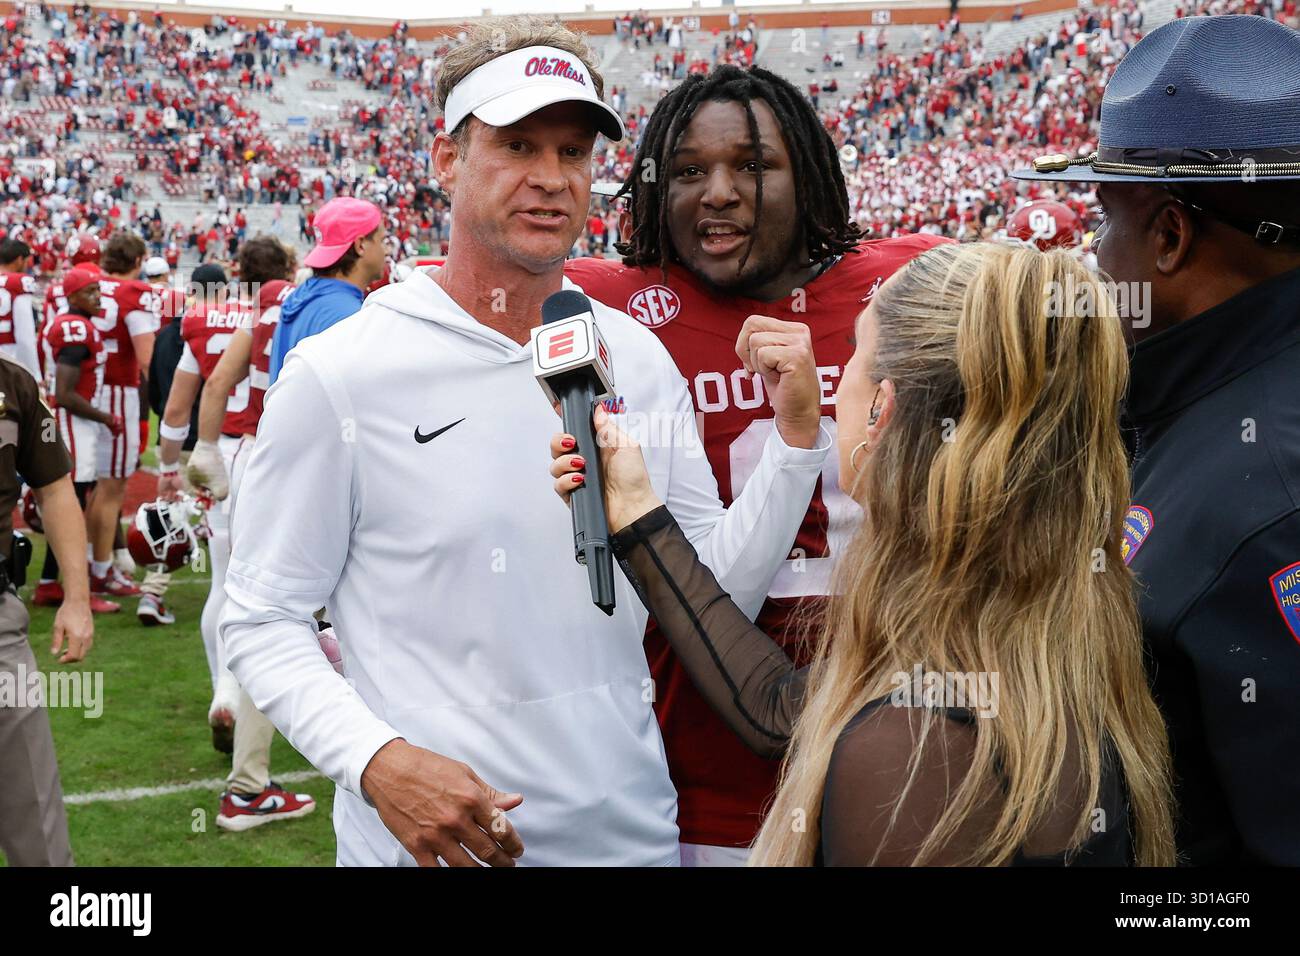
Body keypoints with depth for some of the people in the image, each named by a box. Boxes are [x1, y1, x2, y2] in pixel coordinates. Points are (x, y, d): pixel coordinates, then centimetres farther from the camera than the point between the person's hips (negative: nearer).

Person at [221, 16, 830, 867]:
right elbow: (262, 621, -8)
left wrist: (797, 438, -10)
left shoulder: (640, 360, 1)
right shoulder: (338, 376, -11)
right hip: (428, 840, -4)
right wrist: (375, 759, -23)